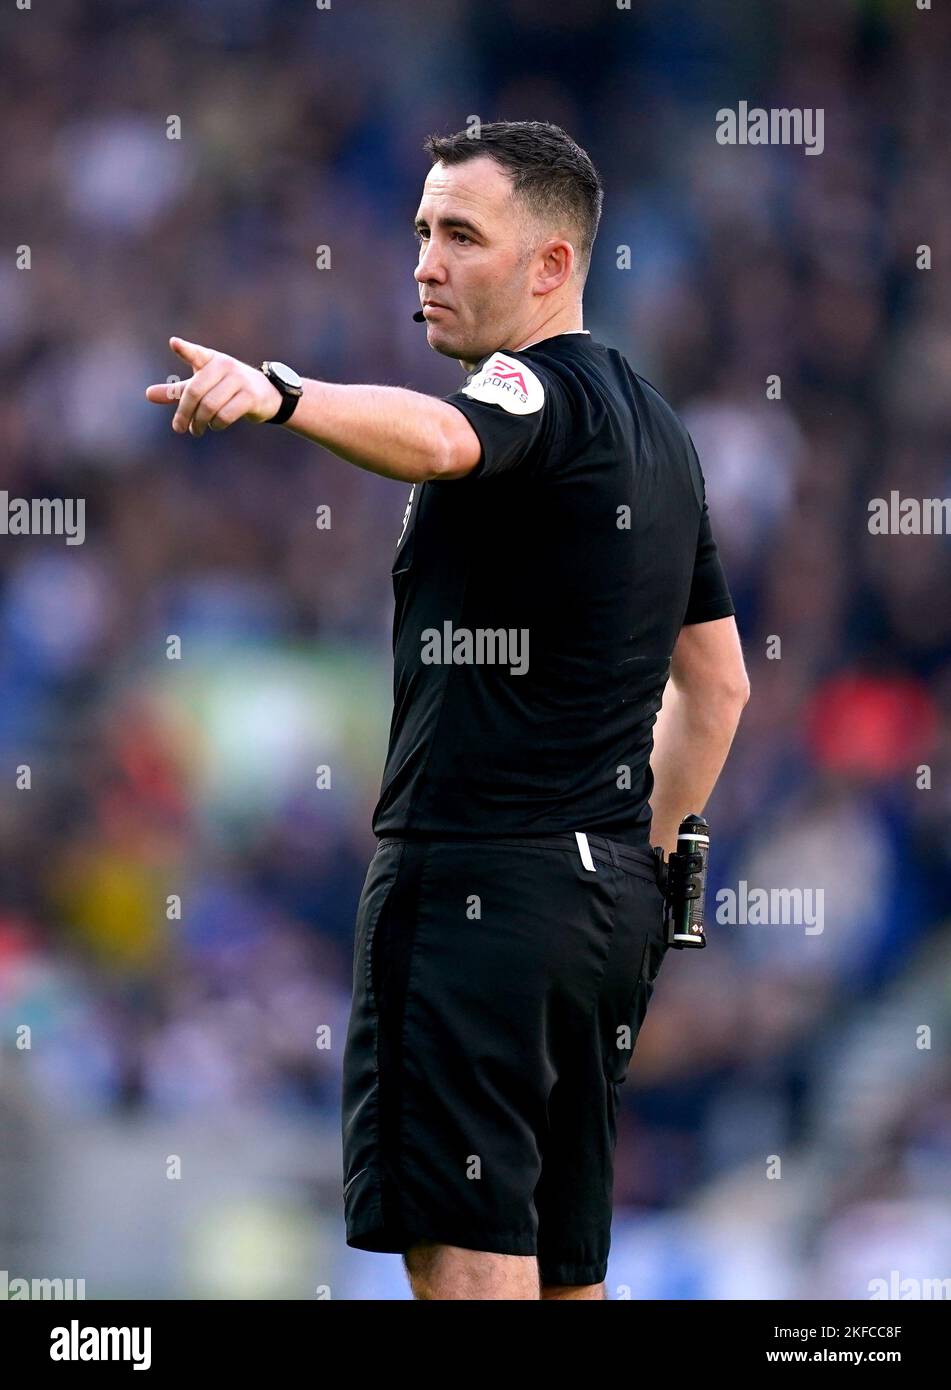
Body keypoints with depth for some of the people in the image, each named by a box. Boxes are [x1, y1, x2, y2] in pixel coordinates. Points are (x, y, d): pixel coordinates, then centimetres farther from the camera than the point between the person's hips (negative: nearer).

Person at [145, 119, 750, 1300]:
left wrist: (276, 396, -53)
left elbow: (436, 437, -37)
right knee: (561, 1262, 12)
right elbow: (718, 684, 26)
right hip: (610, 893, 10)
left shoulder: (540, 391, -11)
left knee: (465, 1251, -12)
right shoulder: (652, 428, 19)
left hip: (476, 882, -10)